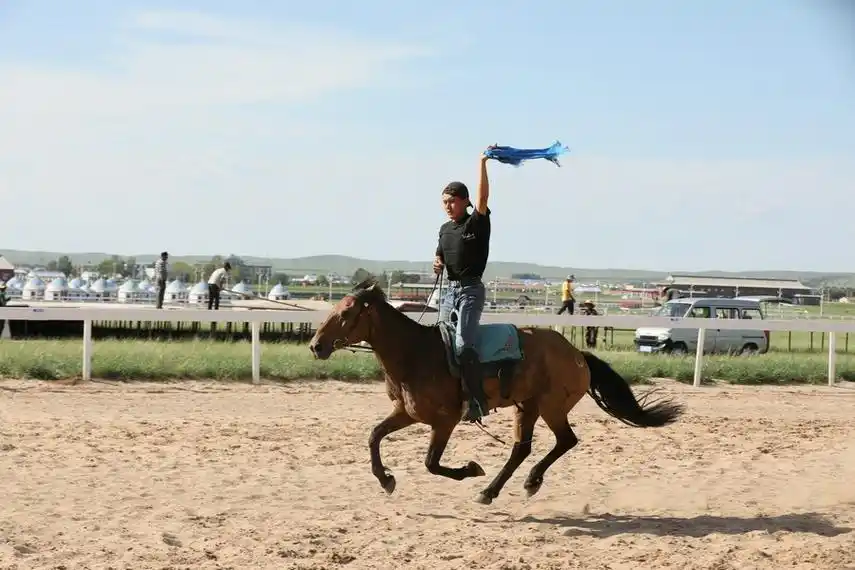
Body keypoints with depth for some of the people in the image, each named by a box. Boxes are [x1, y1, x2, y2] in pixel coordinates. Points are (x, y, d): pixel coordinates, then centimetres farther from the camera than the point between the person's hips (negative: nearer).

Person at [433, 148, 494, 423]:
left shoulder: (477, 223, -6)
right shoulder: (445, 229, 13)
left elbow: (482, 197, -23)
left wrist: (483, 163, -28)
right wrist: (437, 265, 0)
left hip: (471, 290, -8)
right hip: (449, 289, 8)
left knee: (463, 344, -20)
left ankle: (478, 400, -16)